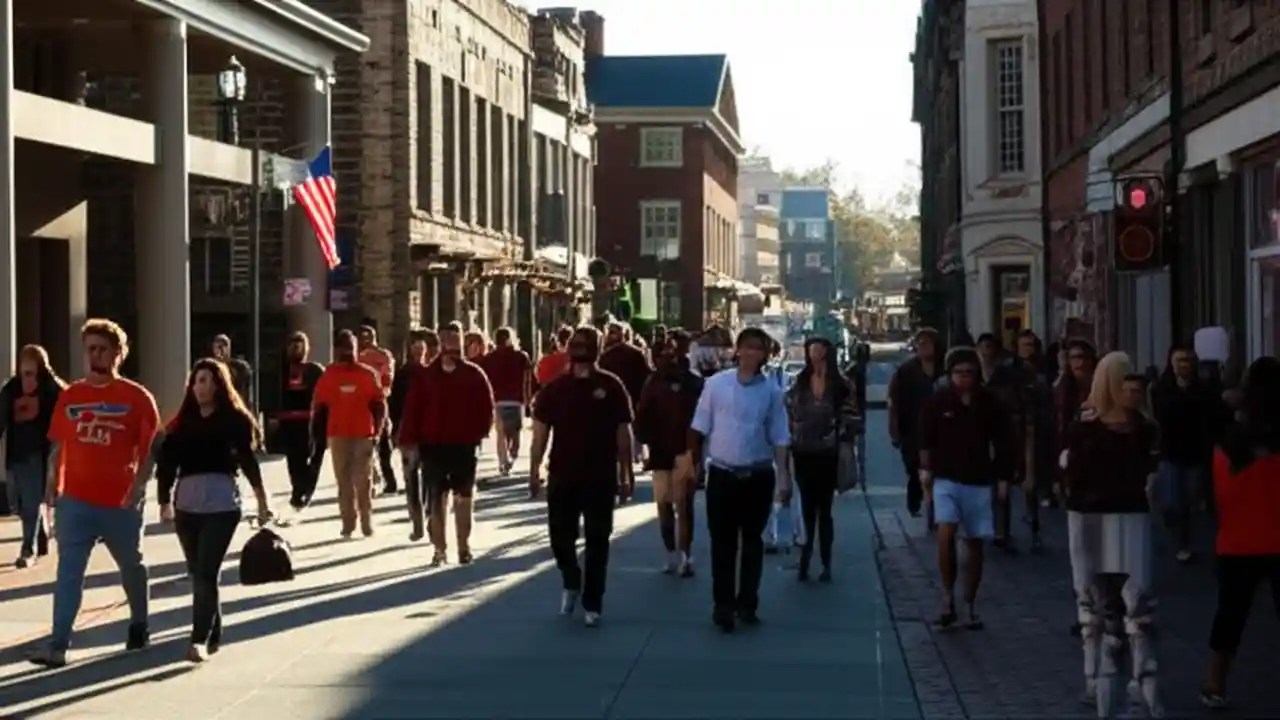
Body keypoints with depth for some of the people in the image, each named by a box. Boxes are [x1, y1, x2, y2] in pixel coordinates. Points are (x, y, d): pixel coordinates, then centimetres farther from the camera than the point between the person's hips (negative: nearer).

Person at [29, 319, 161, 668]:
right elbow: (57, 445, 10)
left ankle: (139, 626, 39)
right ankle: (58, 645, -9)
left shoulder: (137, 397, -4)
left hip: (120, 502, -2)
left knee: (131, 566, 17)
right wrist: (52, 484, 2)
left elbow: (151, 449, -5)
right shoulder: (69, 396, 6)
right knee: (68, 573, -6)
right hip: (75, 501, 2)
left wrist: (137, 488, -13)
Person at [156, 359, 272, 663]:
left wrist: (262, 501, -3)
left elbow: (248, 460, -1)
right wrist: (165, 501, 3)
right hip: (186, 504, 5)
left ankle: (200, 639, -14)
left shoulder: (234, 419, 3)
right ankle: (212, 634, 23)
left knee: (206, 572, -12)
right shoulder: (182, 422, 13)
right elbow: (168, 462, 10)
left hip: (221, 505, -4)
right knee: (198, 573, 10)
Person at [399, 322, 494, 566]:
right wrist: (409, 440, -7)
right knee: (436, 500, 3)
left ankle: (464, 547, 12)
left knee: (463, 499, 5)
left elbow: (486, 407, 2)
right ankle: (439, 549, 9)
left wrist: (479, 434, -8)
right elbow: (413, 409, 0)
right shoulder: (426, 375, 2)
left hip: (464, 445, 0)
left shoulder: (473, 374, 2)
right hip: (433, 445, 0)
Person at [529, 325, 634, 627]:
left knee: (597, 541, 3)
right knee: (560, 535, 6)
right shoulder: (555, 387, 3)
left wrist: (626, 474, -1)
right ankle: (570, 582, 34)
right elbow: (541, 431, 4)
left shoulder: (611, 386, -2)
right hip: (562, 475, 2)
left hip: (601, 477, -2)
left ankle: (592, 603, 12)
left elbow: (623, 433, 0)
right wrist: (535, 469, -2)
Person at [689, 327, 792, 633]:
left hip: (758, 476, 1)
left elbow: (779, 439, 2)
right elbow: (699, 429, 2)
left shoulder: (771, 391, 0)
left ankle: (747, 604, 21)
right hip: (722, 474, -1)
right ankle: (723, 607, 9)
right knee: (722, 542, 3)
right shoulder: (716, 384, -3)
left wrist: (784, 478, -3)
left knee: (752, 541, 10)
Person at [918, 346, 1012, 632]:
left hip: (979, 481, 2)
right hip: (947, 479, -2)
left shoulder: (989, 403, -2)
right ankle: (948, 599, -9)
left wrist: (1002, 477, 7)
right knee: (946, 534, -20)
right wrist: (926, 469, -2)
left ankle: (970, 605, 20)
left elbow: (1001, 442, 7)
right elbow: (926, 440, 4)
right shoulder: (938, 402, -5)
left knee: (974, 543, 8)